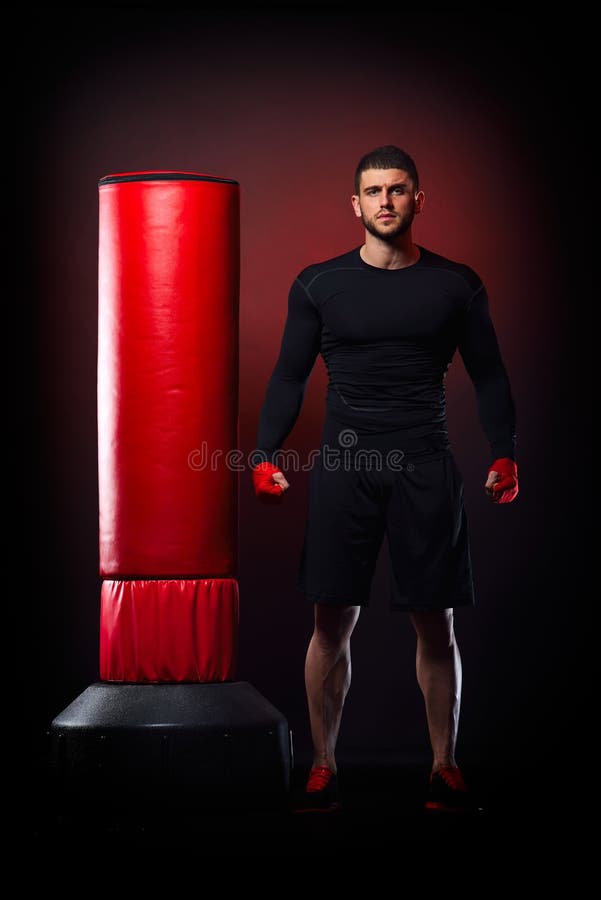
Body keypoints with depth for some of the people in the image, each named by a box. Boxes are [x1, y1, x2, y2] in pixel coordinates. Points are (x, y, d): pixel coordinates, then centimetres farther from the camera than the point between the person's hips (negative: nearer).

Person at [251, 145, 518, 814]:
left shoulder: (456, 285, 7)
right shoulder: (318, 284, 7)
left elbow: (488, 375, 10)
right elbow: (290, 376, 10)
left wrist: (504, 454, -2)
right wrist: (266, 453, -2)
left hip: (426, 469, 0)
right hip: (343, 465, 0)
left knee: (435, 623, 3)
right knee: (333, 622, 0)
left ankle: (445, 768, 14)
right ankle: (323, 767, 10)